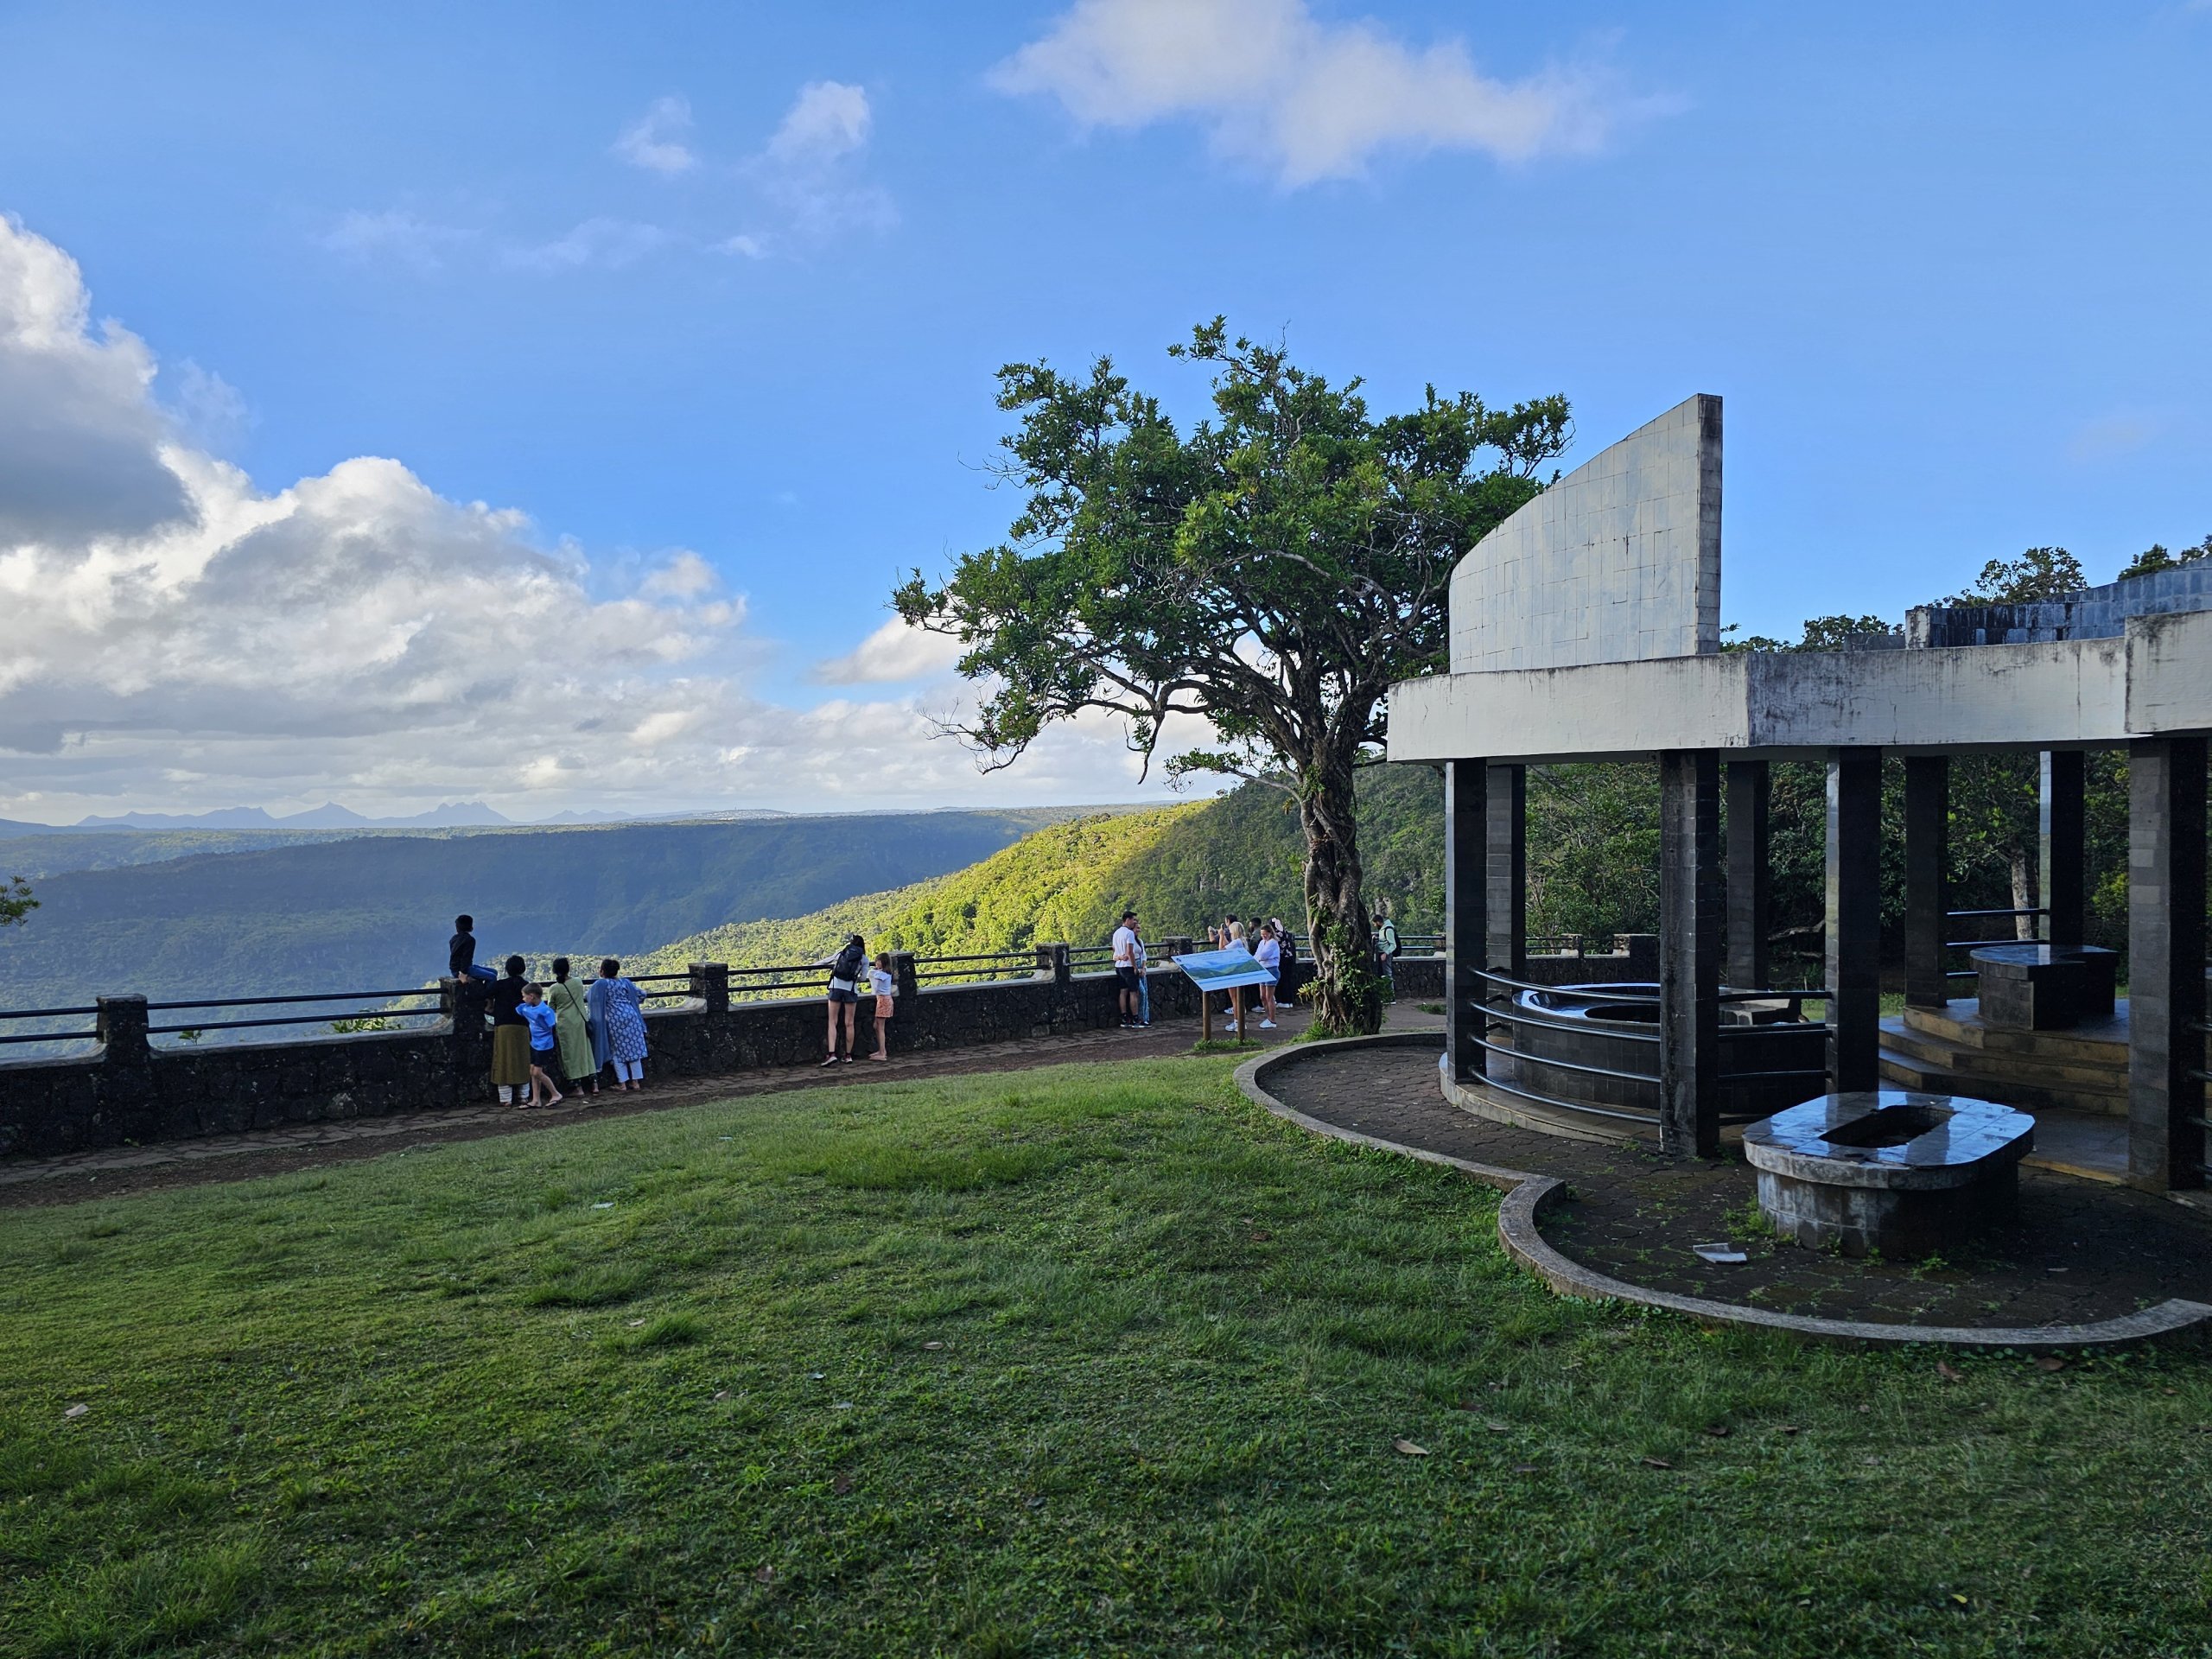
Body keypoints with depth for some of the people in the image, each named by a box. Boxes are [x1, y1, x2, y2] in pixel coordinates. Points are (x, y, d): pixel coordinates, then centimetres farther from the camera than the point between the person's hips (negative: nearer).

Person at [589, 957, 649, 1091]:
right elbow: (641, 994, 14)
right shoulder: (624, 982, 11)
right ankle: (636, 1082, 9)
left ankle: (622, 1084, 5)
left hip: (615, 1019, -3)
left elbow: (587, 998, 9)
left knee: (618, 1051, 6)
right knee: (634, 1049, 7)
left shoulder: (600, 984, 0)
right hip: (631, 1016, 4)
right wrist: (635, 1004, 32)